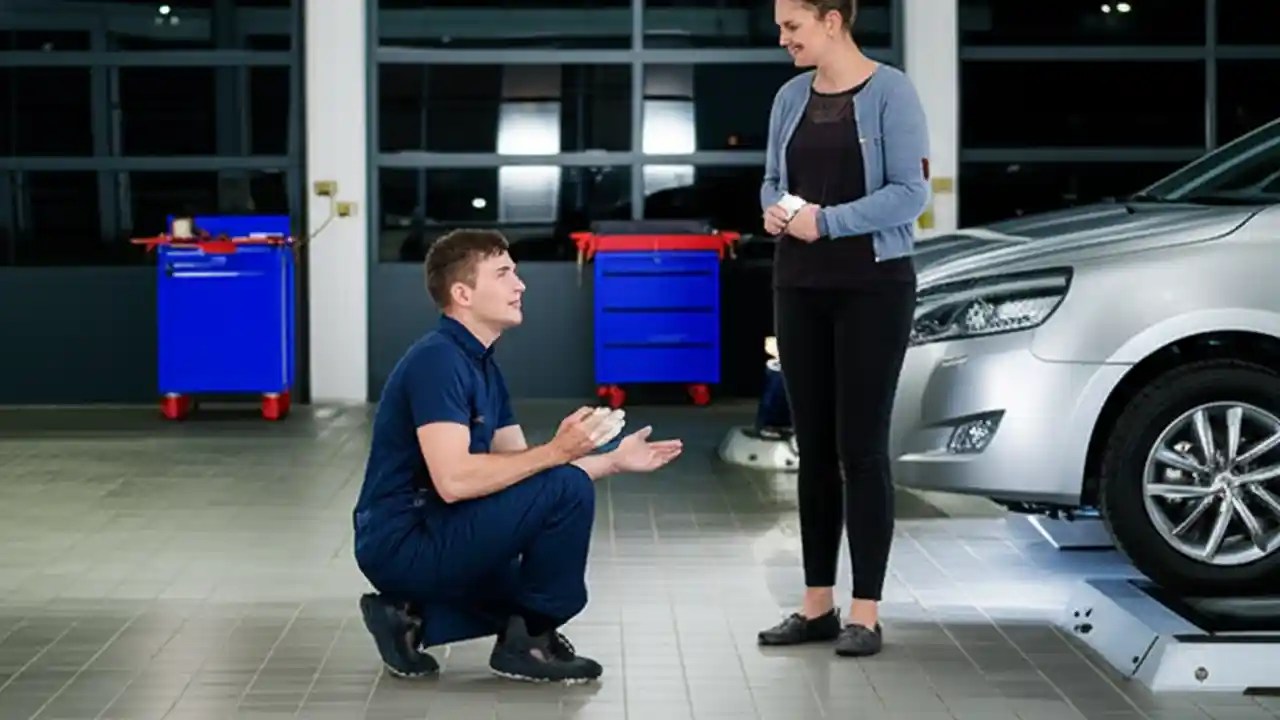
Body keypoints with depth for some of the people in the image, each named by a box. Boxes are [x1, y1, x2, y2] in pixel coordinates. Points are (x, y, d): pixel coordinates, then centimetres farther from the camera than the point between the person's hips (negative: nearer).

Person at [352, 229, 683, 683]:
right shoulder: (438, 360, -19)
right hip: (404, 543, -10)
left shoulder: (482, 365, 12)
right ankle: (531, 641, -4)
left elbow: (521, 469, 14)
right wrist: (556, 451, -25)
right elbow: (453, 480, -29)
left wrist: (614, 460, 8)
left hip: (423, 540, 10)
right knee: (568, 489, -18)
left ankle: (412, 617, 12)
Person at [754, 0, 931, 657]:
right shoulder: (790, 97, 9)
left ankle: (865, 613, 2)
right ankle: (817, 604, 16)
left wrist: (827, 221, -18)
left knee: (862, 448, -4)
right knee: (813, 448, 8)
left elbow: (912, 191, -14)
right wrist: (774, 210, -5)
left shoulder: (890, 92, -8)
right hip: (800, 286, 6)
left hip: (873, 284, -6)